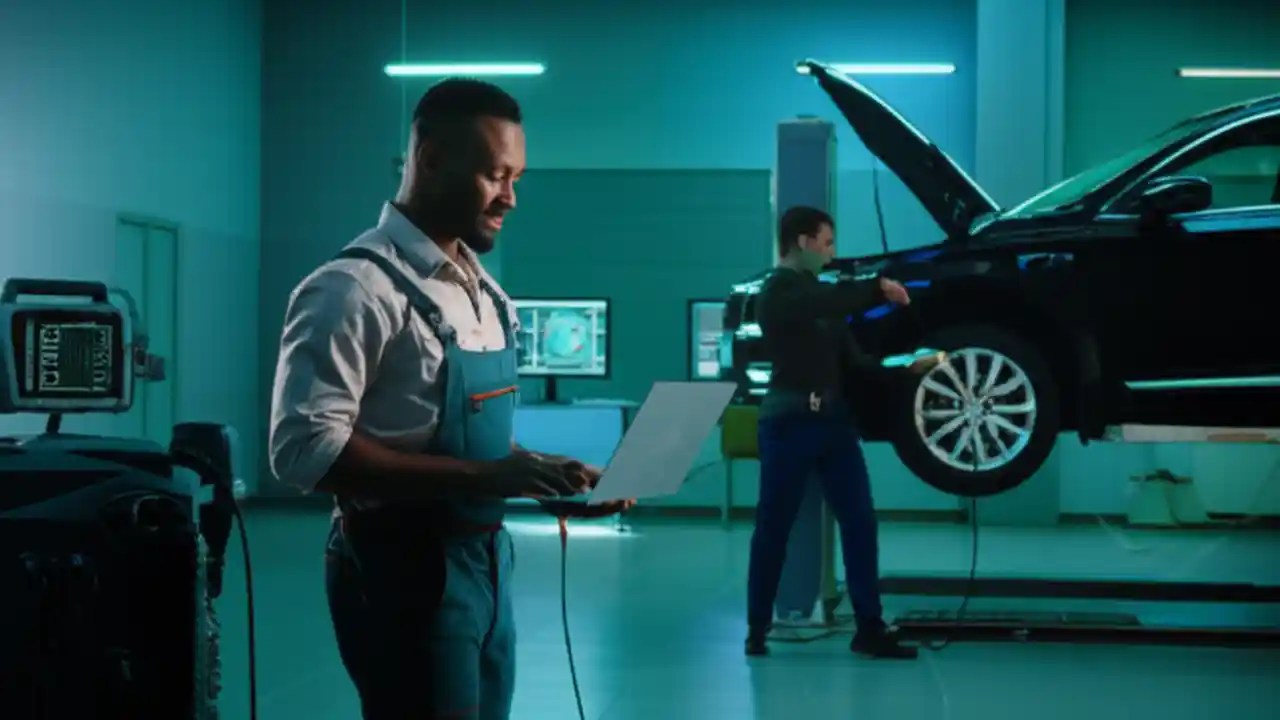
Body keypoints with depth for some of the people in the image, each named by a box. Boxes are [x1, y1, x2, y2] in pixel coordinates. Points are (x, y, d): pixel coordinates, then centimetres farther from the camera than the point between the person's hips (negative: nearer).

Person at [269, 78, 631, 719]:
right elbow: (305, 447, -24)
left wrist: (545, 479, 0)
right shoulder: (356, 288, -16)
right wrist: (483, 476, -26)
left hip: (486, 561, 9)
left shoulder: (482, 291, 11)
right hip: (404, 571, -8)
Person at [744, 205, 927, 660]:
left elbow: (846, 354, 20)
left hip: (833, 419, 8)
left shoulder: (817, 291, 20)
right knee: (774, 527, -1)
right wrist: (878, 289, -21)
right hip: (790, 421, -8)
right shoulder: (779, 290, -7)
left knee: (859, 522, 0)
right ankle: (757, 629, 8)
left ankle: (870, 628, 2)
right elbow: (833, 302, -28)